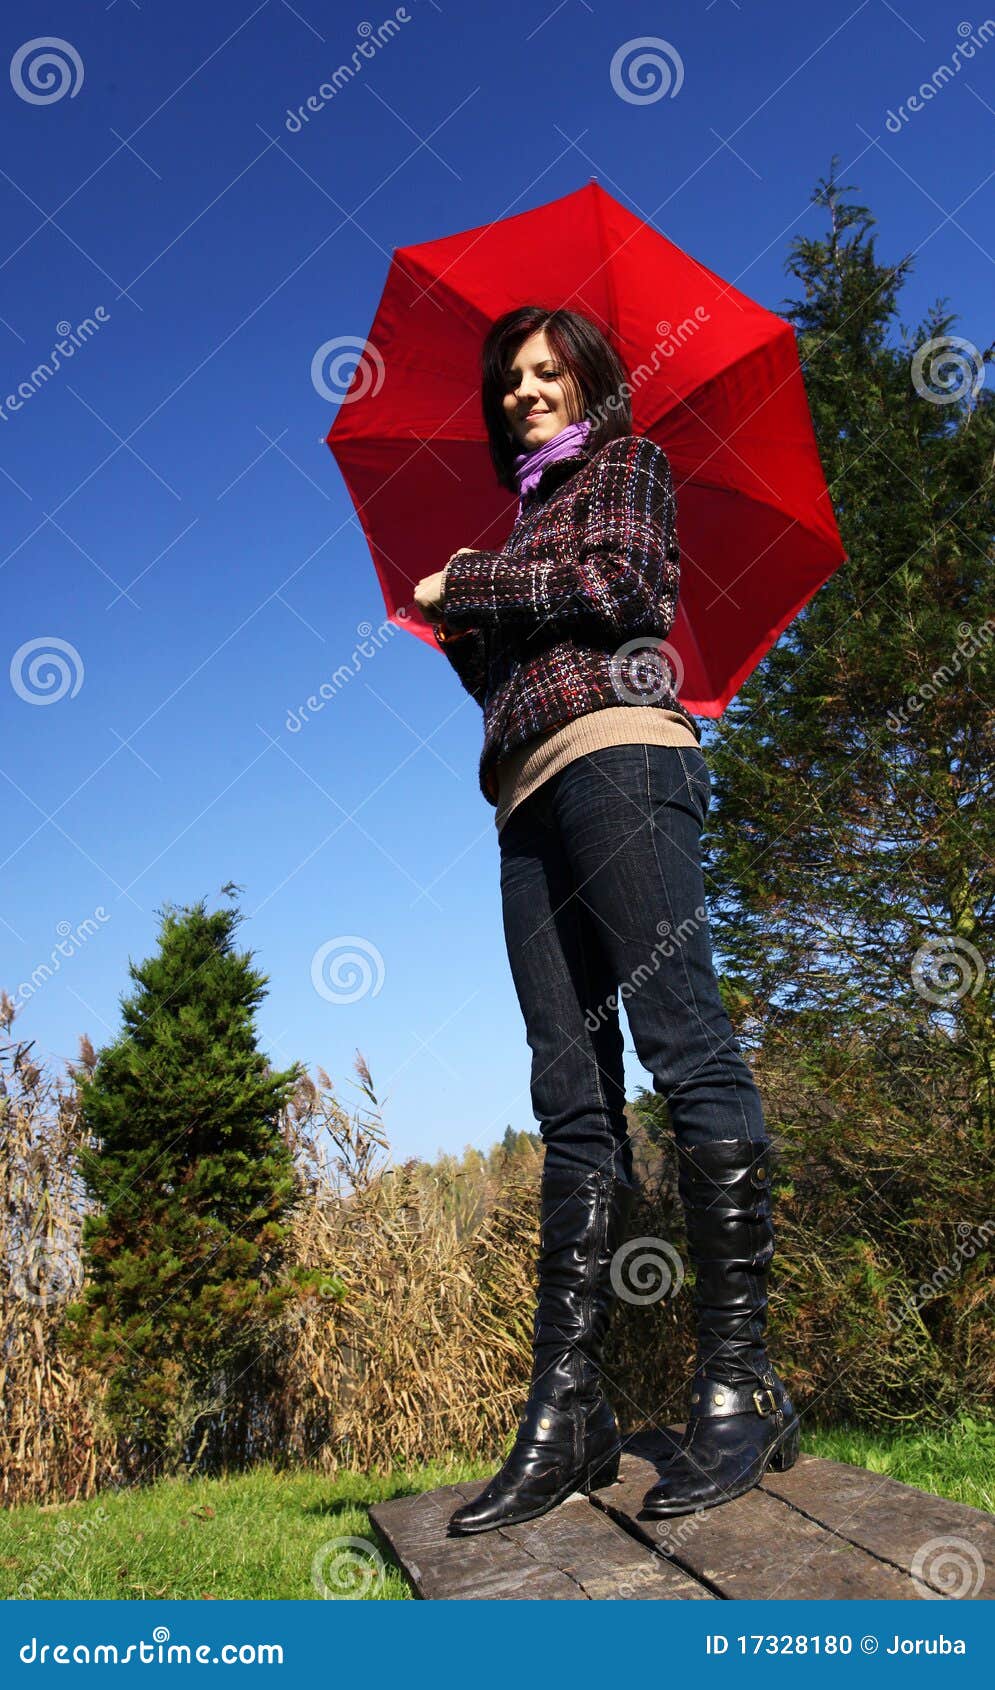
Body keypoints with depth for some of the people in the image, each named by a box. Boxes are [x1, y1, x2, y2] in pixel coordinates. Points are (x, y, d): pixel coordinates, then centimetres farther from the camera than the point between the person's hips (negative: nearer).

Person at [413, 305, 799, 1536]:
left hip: (615, 747, -7)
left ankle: (739, 1386, -14)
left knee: (683, 1047, -17)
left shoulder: (626, 464, 17)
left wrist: (464, 582, 5)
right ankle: (568, 1410, -5)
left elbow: (615, 585, -4)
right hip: (531, 794, 7)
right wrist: (463, 639, 15)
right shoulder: (534, 515, 34)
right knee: (573, 1099, -3)